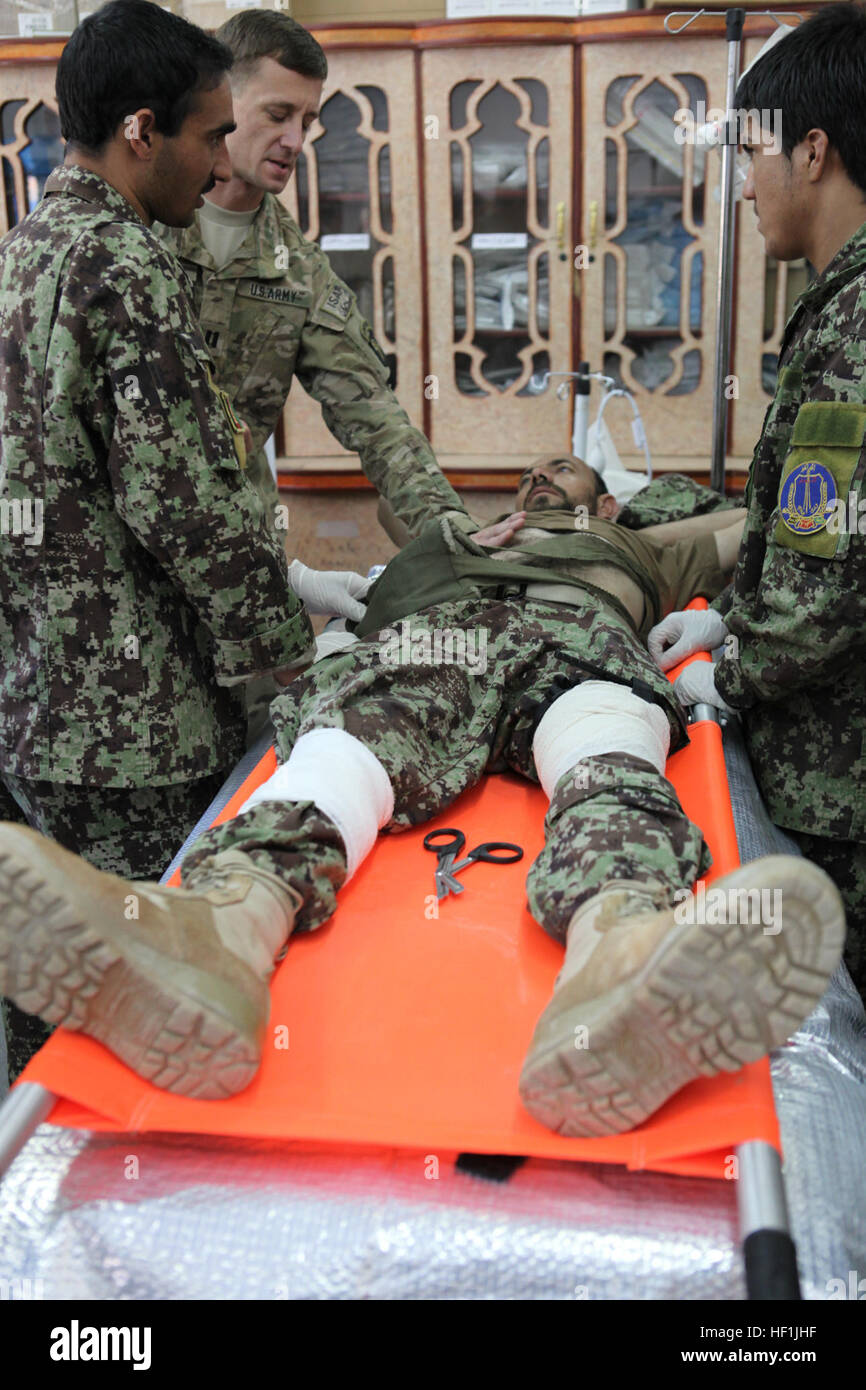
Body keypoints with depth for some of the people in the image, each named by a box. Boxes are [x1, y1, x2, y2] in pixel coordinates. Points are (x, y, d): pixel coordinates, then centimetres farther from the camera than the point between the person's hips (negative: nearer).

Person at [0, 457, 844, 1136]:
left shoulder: (628, 544, 45)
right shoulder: (445, 538, 46)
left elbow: (759, 529, 47)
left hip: (576, 640, -1)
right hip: (427, 638, 1)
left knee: (605, 752, -39)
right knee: (341, 750, -35)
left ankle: (614, 955, -73)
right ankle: (224, 930, -66)